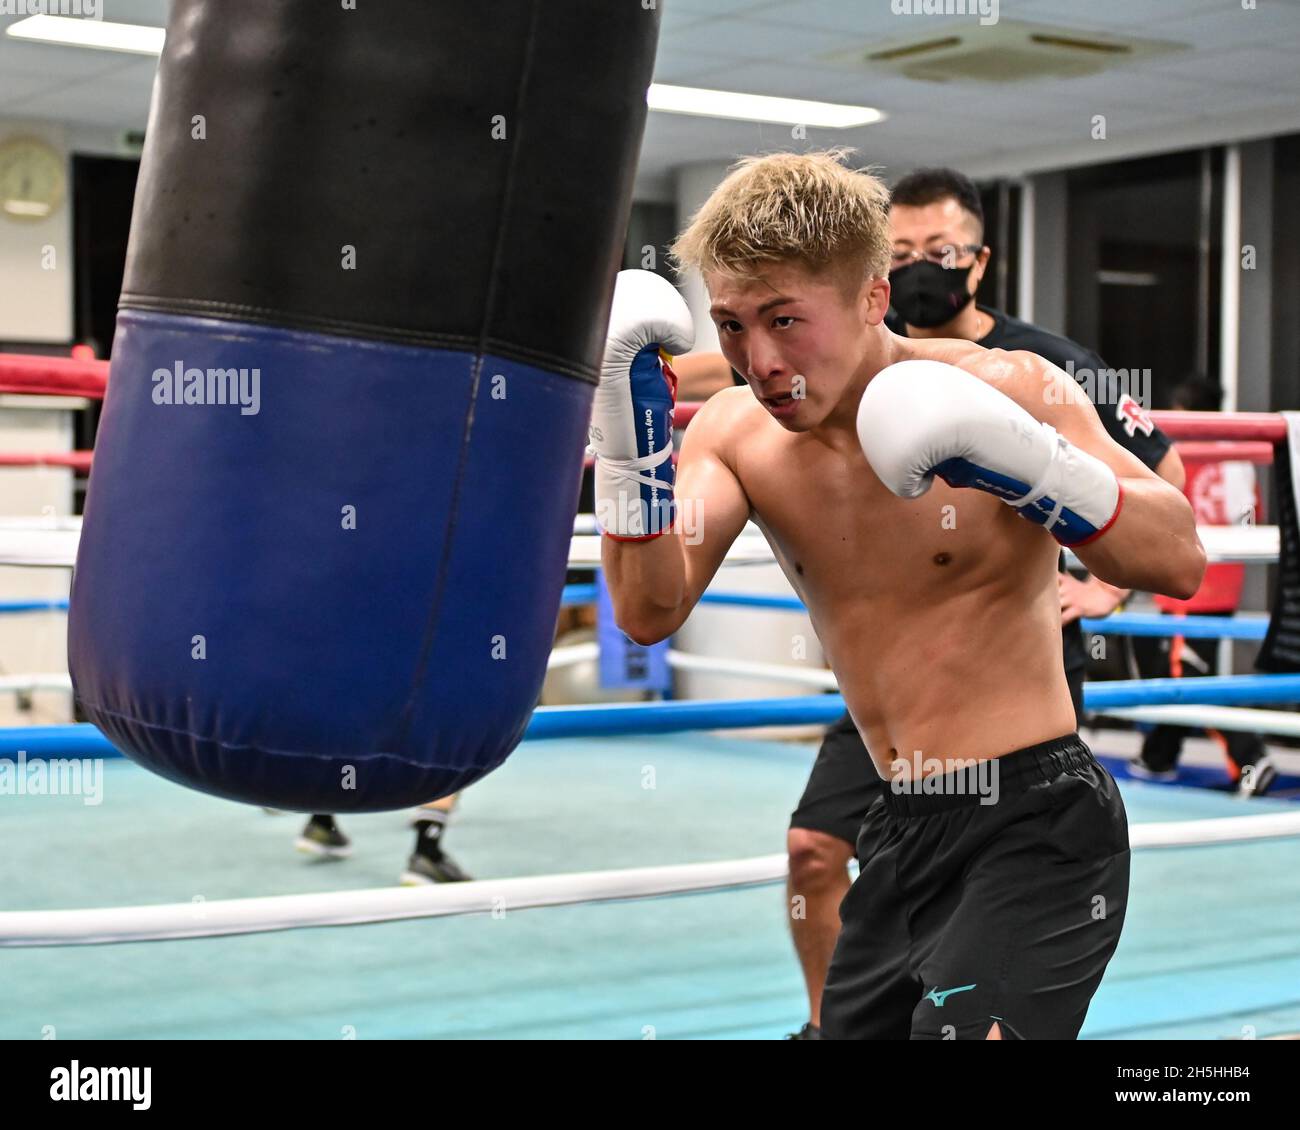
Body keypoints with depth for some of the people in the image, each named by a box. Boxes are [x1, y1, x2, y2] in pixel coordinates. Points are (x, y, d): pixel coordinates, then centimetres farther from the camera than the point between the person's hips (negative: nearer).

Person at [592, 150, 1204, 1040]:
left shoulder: (1003, 389, -12)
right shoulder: (738, 435, 1)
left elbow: (1179, 564, -19)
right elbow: (651, 612, -11)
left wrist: (1026, 467, -33)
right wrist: (632, 426, -21)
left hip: (1037, 822, -6)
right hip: (902, 832, 6)